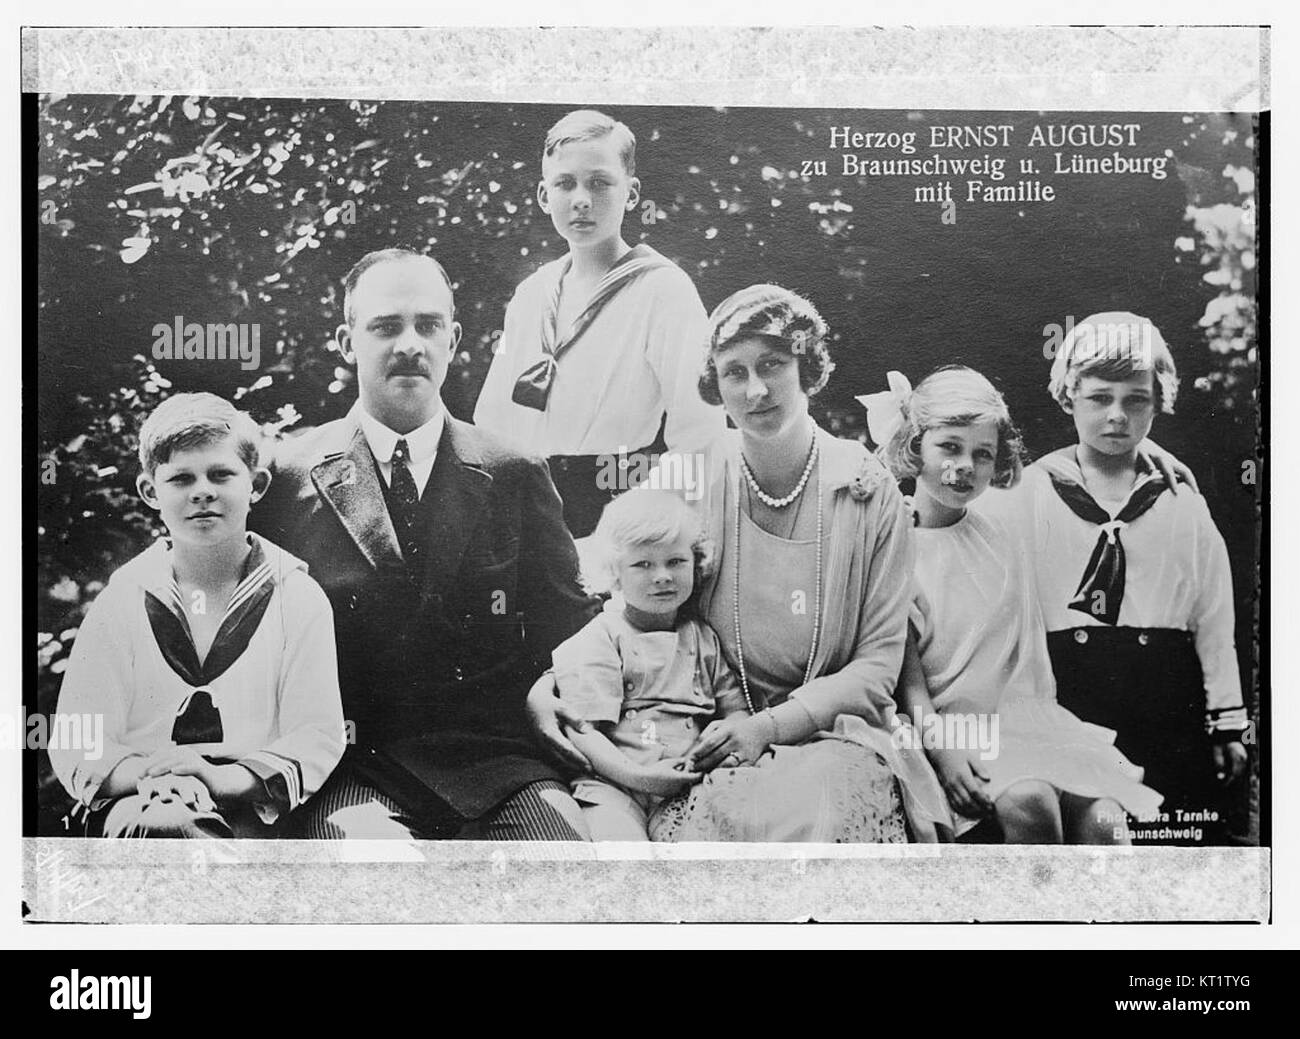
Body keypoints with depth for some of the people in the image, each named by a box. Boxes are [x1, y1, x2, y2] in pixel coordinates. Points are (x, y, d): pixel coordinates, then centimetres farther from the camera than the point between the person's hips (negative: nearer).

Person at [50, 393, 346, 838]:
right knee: (159, 826, -35)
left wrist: (223, 778, -18)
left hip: (251, 808, -1)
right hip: (141, 804, 1)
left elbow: (316, 739, 0)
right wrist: (146, 772, -19)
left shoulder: (297, 597, 8)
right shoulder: (122, 601, 11)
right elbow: (75, 748, 4)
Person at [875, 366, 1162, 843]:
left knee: (1101, 817, -22)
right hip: (947, 727, -4)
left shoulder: (1003, 536, 16)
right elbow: (905, 669, -6)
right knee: (1026, 800, -31)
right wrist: (939, 746, -17)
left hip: (1024, 713, 4)